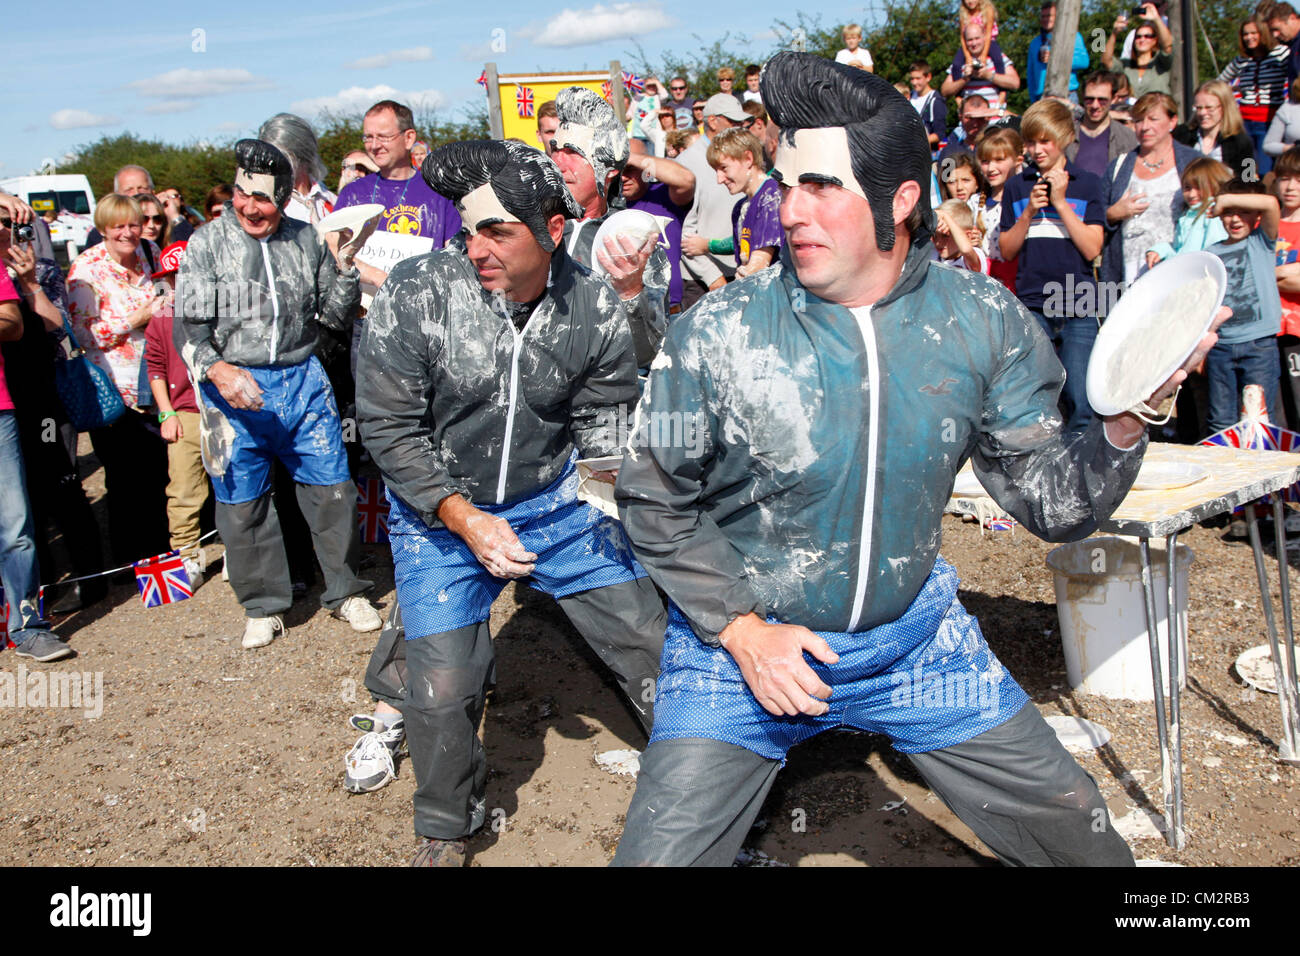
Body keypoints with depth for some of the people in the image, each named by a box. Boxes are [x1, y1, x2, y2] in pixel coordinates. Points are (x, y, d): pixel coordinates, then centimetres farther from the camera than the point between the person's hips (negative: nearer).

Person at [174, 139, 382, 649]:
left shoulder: (307, 240, 6)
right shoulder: (208, 243, -1)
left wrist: (344, 264, -6)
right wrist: (217, 368, -24)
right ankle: (262, 606, 22)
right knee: (242, 503, 5)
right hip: (234, 385, -1)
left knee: (332, 489, 3)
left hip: (302, 381, 2)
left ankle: (345, 591, 22)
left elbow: (335, 315, 10)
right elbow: (187, 325, -6)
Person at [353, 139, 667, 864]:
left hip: (554, 502, 2)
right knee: (443, 690, -9)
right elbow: (390, 427, -14)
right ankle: (447, 829, 23)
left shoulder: (596, 311, -12)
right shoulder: (417, 294, -19)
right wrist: (462, 517, -22)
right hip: (439, 511, -2)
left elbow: (602, 423, -1)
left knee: (650, 638, 4)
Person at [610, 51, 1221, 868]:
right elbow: (653, 501, -5)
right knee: (663, 854, -6)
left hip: (914, 638, 3)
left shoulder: (982, 322, -11)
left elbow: (1049, 502, -5)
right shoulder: (717, 336, -18)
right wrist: (741, 629, -12)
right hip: (742, 640, -2)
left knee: (1077, 833, 12)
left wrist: (1126, 423, -24)